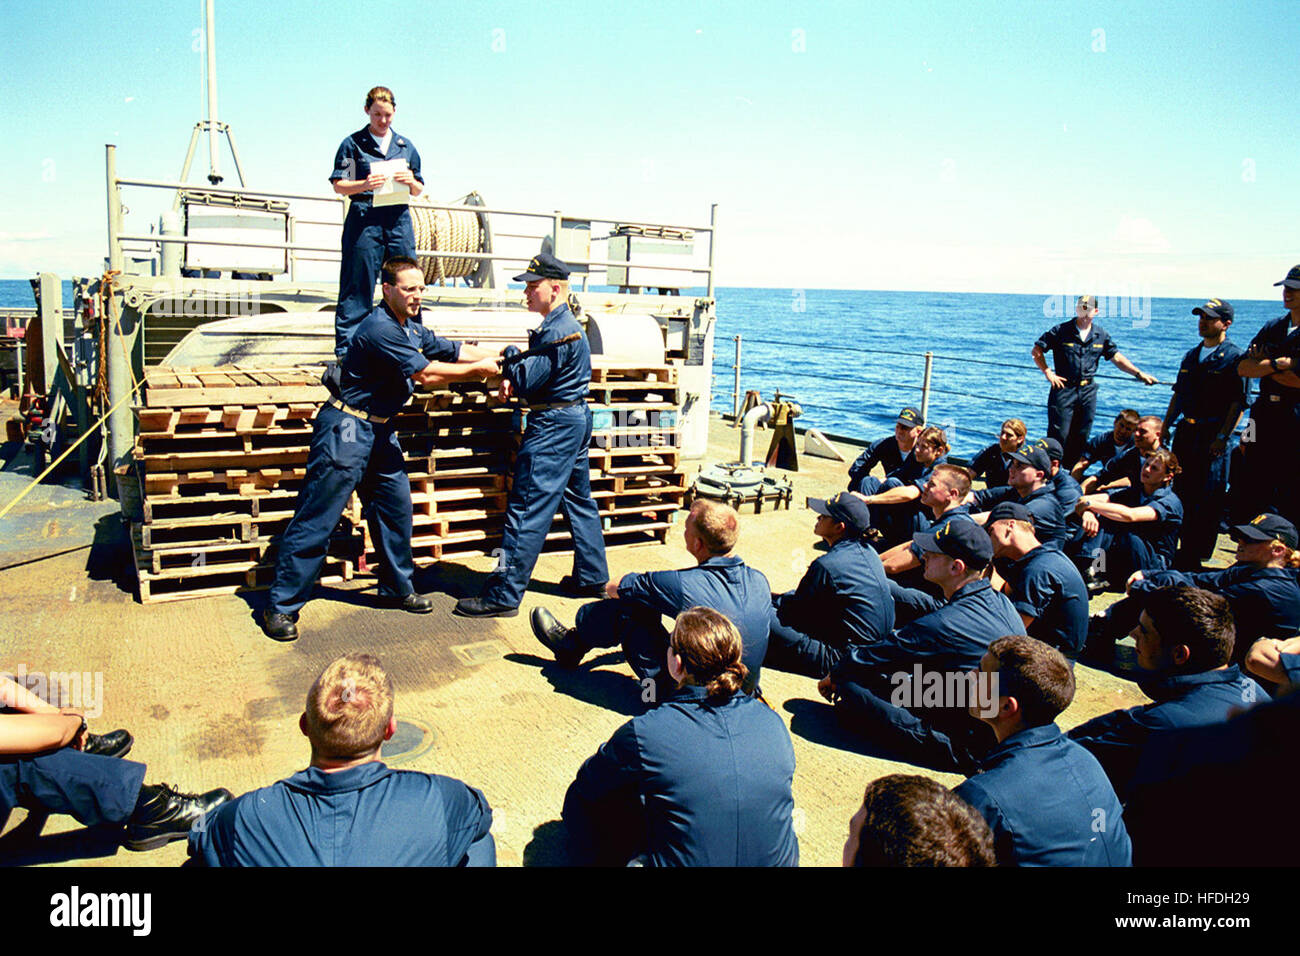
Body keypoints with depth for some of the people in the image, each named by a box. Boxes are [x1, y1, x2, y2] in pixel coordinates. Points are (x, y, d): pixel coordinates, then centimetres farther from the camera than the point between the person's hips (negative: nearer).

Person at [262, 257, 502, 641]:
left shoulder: (413, 329, 11)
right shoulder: (380, 329, -20)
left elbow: (454, 350, 13)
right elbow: (425, 374, -22)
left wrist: (498, 358, 1)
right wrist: (478, 369, -14)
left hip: (381, 432, 10)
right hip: (347, 431, -10)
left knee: (396, 508, 13)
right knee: (317, 519, -5)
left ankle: (397, 589, 29)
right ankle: (280, 606, 3)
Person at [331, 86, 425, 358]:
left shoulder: (406, 146, 17)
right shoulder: (353, 144, 6)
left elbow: (419, 191, 19)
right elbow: (339, 185, 1)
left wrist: (411, 181, -4)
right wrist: (365, 185, -18)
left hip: (399, 219, 3)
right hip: (364, 219, -3)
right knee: (358, 285, -4)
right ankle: (346, 346, 0)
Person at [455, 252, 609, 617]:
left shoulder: (557, 331, -19)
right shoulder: (567, 324, 14)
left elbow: (528, 383, -21)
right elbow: (539, 371, 18)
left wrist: (509, 357, -4)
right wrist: (512, 378, 0)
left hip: (554, 425, -11)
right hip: (575, 419, 11)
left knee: (527, 508, -9)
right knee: (578, 499, 18)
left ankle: (504, 595, -6)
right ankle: (591, 577, 28)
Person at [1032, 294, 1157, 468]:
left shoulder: (1101, 335, 8)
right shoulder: (1061, 330, -4)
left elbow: (1117, 358, 14)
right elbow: (1037, 351, 0)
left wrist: (1139, 373, 7)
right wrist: (1048, 373, -7)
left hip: (1088, 390, 4)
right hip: (1064, 387, -4)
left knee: (1081, 436, 6)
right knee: (1058, 435, -7)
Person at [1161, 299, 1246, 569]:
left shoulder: (1234, 357, -6)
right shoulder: (1192, 356, 16)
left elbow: (1239, 402, -11)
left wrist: (1223, 437, -17)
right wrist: (1165, 427, 15)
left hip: (1213, 435, -7)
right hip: (1185, 432, 7)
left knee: (1209, 499, -3)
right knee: (1182, 493, 11)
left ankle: (1196, 557, 2)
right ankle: (1183, 550, 22)